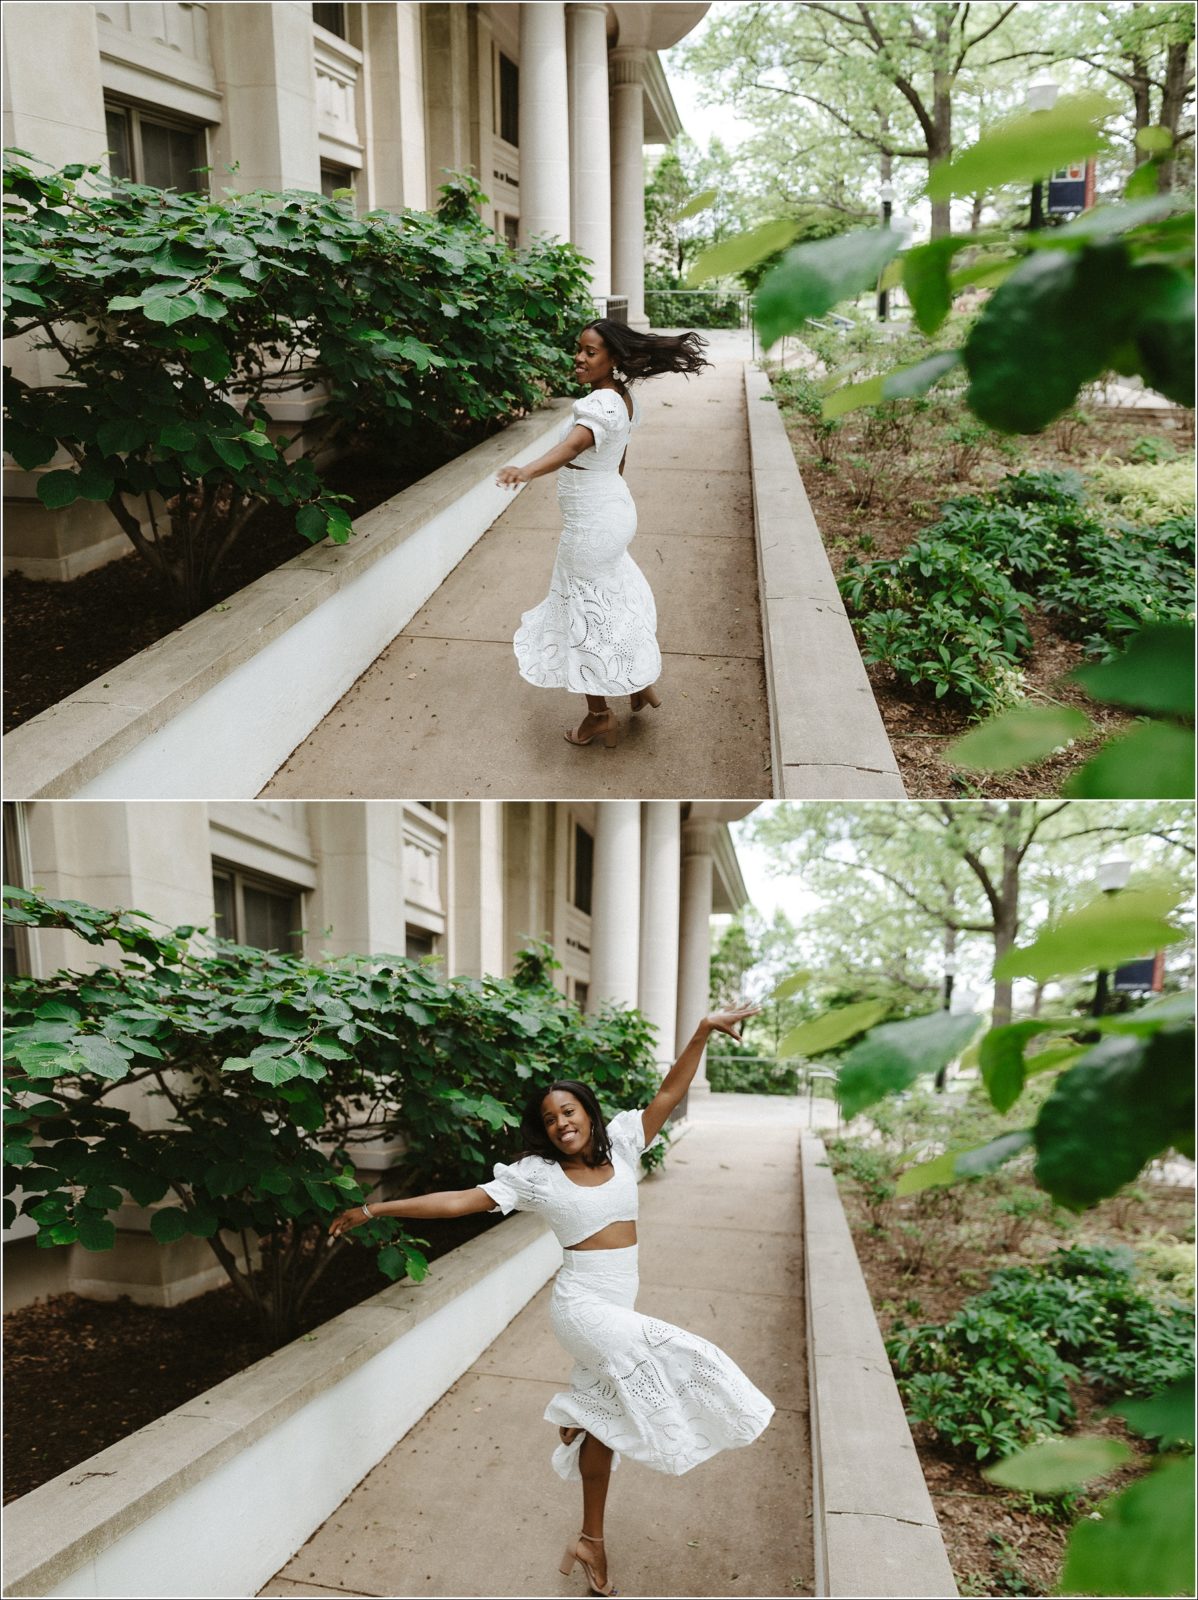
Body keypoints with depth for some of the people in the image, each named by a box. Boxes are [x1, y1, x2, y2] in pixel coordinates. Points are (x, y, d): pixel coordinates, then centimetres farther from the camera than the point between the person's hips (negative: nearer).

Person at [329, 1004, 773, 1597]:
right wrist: (375, 1209, -9)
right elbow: (458, 1201, -6)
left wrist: (702, 1032, -12)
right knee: (668, 1359, -21)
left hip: (618, 1306, 5)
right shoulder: (536, 1173, -7)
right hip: (582, 1303, -5)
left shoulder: (620, 1144, 2)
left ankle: (591, 1538, 30)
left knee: (604, 1420, 14)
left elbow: (668, 1094, -1)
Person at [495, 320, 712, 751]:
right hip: (615, 508, 10)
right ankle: (640, 682, 42)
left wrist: (527, 471, -62)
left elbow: (574, 444, -46)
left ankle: (599, 716, 17)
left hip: (590, 523, -10)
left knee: (586, 614, 5)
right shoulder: (624, 399, 3)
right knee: (614, 594, 28)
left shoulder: (601, 404, -26)